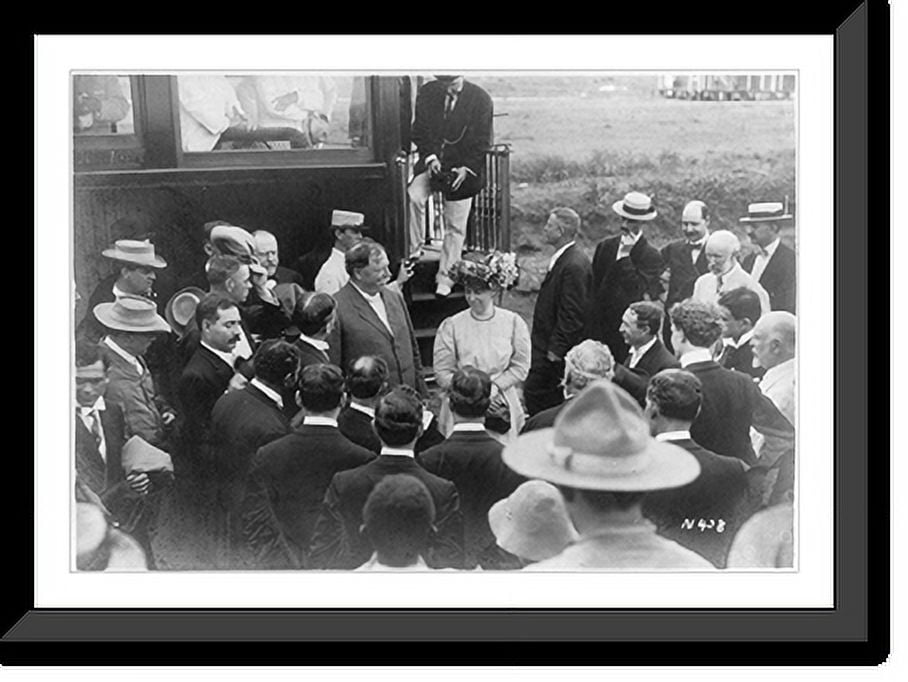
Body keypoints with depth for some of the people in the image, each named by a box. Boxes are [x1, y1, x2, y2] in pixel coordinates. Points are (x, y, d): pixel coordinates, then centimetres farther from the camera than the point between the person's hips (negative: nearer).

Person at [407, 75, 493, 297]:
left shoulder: (480, 99, -10)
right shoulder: (426, 93, -3)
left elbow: (483, 142, -6)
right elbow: (419, 131, 2)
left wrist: (466, 169, -16)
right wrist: (430, 157, -13)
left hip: (463, 167, -2)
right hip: (432, 160, 2)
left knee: (455, 227, 2)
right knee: (413, 196, -27)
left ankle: (445, 277, 13)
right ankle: (414, 249, -10)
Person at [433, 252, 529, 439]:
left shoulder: (513, 322, 0)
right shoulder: (451, 326, -3)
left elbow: (520, 367, 2)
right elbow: (442, 373, -3)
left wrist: (494, 386, -11)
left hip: (502, 403, 1)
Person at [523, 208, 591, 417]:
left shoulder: (574, 265, -22)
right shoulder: (564, 258, 10)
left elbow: (572, 314, -22)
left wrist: (556, 350, -18)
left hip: (556, 350, -10)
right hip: (549, 344, 10)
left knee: (534, 393, -4)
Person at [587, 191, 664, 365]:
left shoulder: (651, 256, -7)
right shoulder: (606, 246, 9)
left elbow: (637, 290, -19)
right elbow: (593, 285, 12)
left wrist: (624, 255, -18)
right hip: (600, 327, 4)